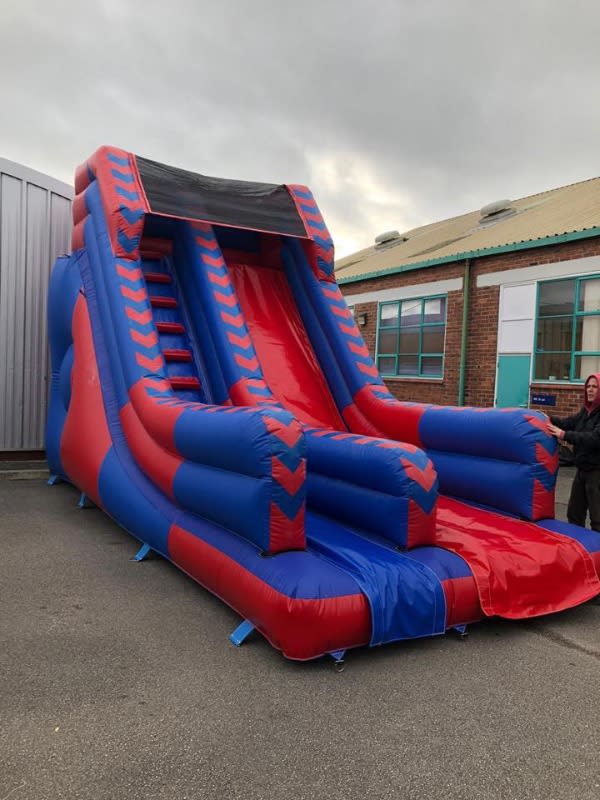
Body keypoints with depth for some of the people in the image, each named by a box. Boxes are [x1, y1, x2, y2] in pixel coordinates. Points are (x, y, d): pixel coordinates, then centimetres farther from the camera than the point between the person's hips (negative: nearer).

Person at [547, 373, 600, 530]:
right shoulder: (587, 410, 10)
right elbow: (569, 423, 4)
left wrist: (565, 435, -32)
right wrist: (548, 419, -13)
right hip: (583, 469, 9)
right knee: (574, 512, 20)